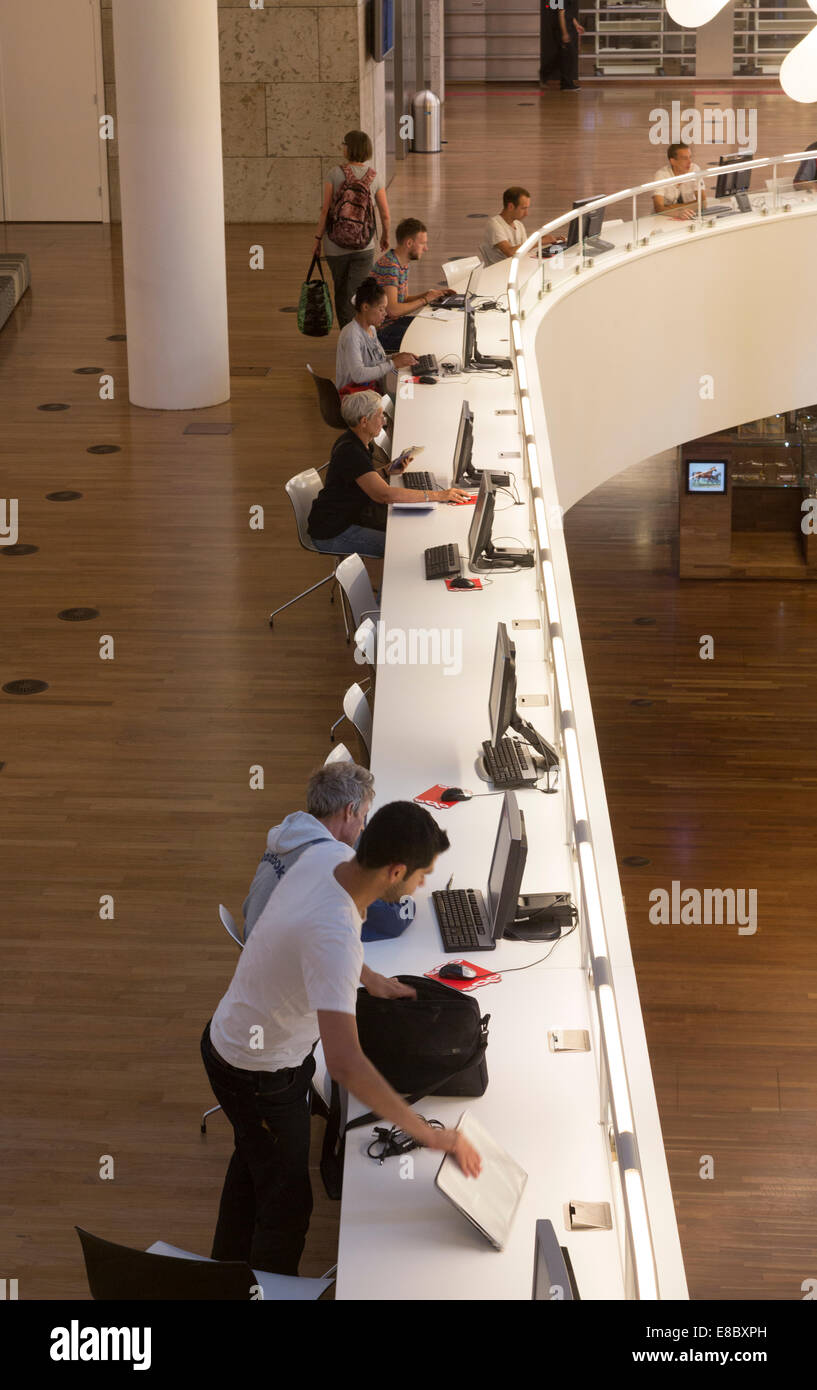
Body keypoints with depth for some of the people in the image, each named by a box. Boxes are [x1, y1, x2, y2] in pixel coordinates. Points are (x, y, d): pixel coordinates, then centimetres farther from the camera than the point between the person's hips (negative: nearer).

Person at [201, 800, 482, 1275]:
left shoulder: (330, 854, -16)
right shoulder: (336, 936, -42)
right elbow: (345, 1064, -48)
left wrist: (369, 978, 5)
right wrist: (428, 1134, -42)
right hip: (262, 1075, -10)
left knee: (251, 1166, 31)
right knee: (287, 1203, 10)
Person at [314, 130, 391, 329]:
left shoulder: (335, 173, -10)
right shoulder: (374, 177, -5)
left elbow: (325, 210, -11)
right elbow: (386, 216, -1)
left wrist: (318, 237, 1)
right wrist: (385, 237, 17)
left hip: (335, 246, 0)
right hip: (364, 246, 0)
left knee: (341, 292, 17)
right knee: (357, 295, 2)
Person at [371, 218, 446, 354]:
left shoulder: (403, 264, 10)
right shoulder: (388, 266, -22)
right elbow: (392, 309, -28)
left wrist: (427, 294, 1)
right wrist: (425, 300, -17)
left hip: (393, 322, 10)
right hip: (381, 330, -10)